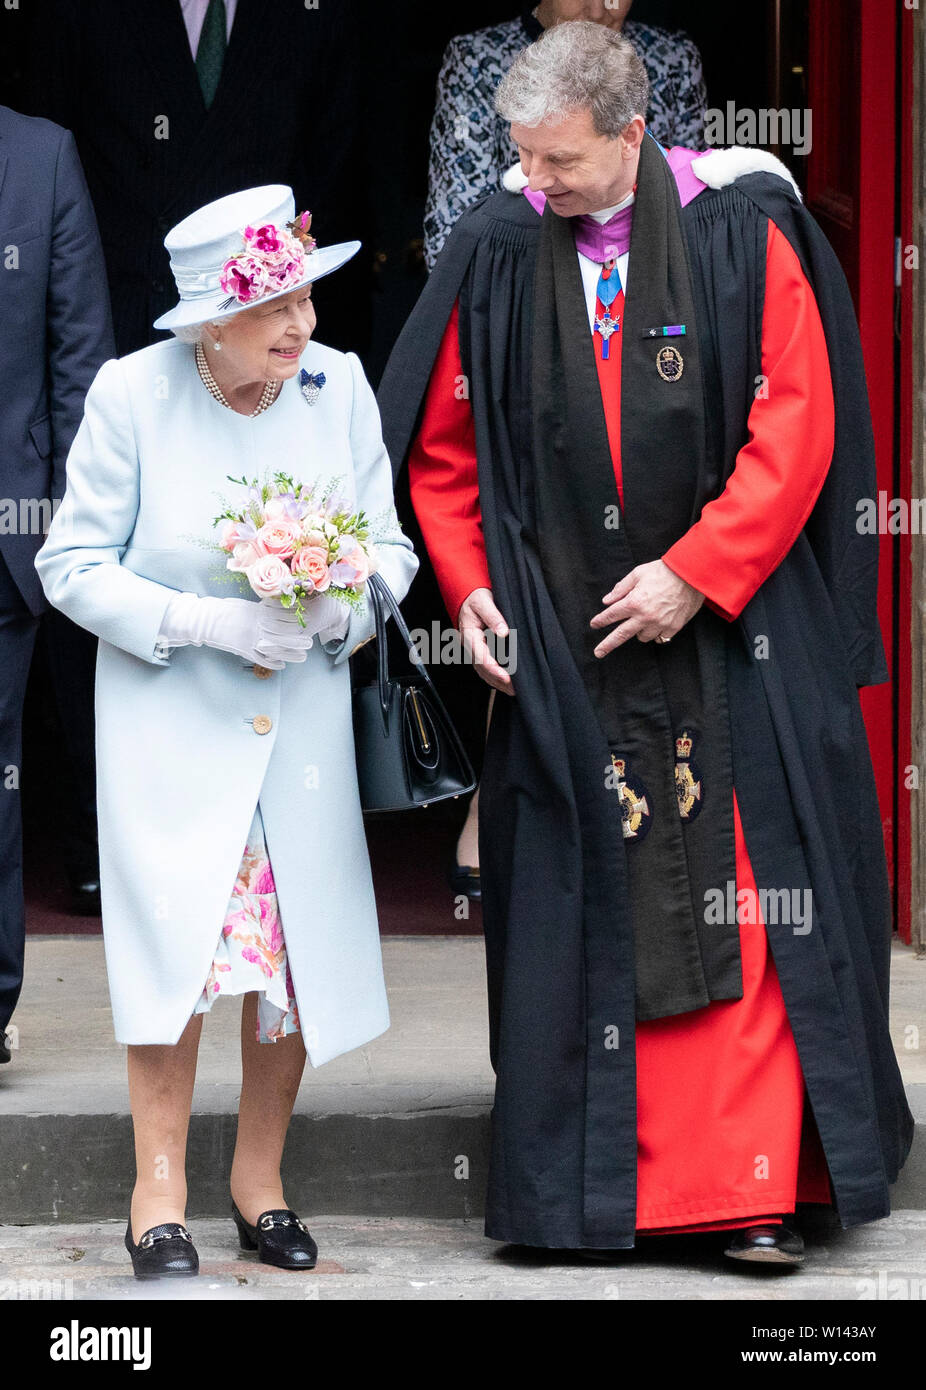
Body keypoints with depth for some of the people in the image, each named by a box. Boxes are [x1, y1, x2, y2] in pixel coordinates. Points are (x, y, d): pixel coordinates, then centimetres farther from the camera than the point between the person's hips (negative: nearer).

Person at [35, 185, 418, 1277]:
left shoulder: (339, 386, -3)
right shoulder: (132, 393, -11)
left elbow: (389, 548, 5)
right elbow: (73, 565, -6)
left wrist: (338, 606, -17)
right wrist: (204, 621, -19)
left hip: (303, 722, 3)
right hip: (171, 723, -3)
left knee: (300, 945, 1)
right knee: (176, 938, -10)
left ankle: (260, 1178, 18)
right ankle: (159, 1190, 1)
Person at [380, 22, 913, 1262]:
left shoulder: (744, 237, -3)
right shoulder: (494, 254, 2)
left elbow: (798, 426, -6)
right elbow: (442, 451, 11)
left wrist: (696, 574, -12)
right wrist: (471, 589, -1)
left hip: (733, 638, -2)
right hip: (563, 654, 2)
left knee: (745, 919, -3)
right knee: (575, 918, 2)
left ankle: (752, 1189, 1)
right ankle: (583, 1189, 8)